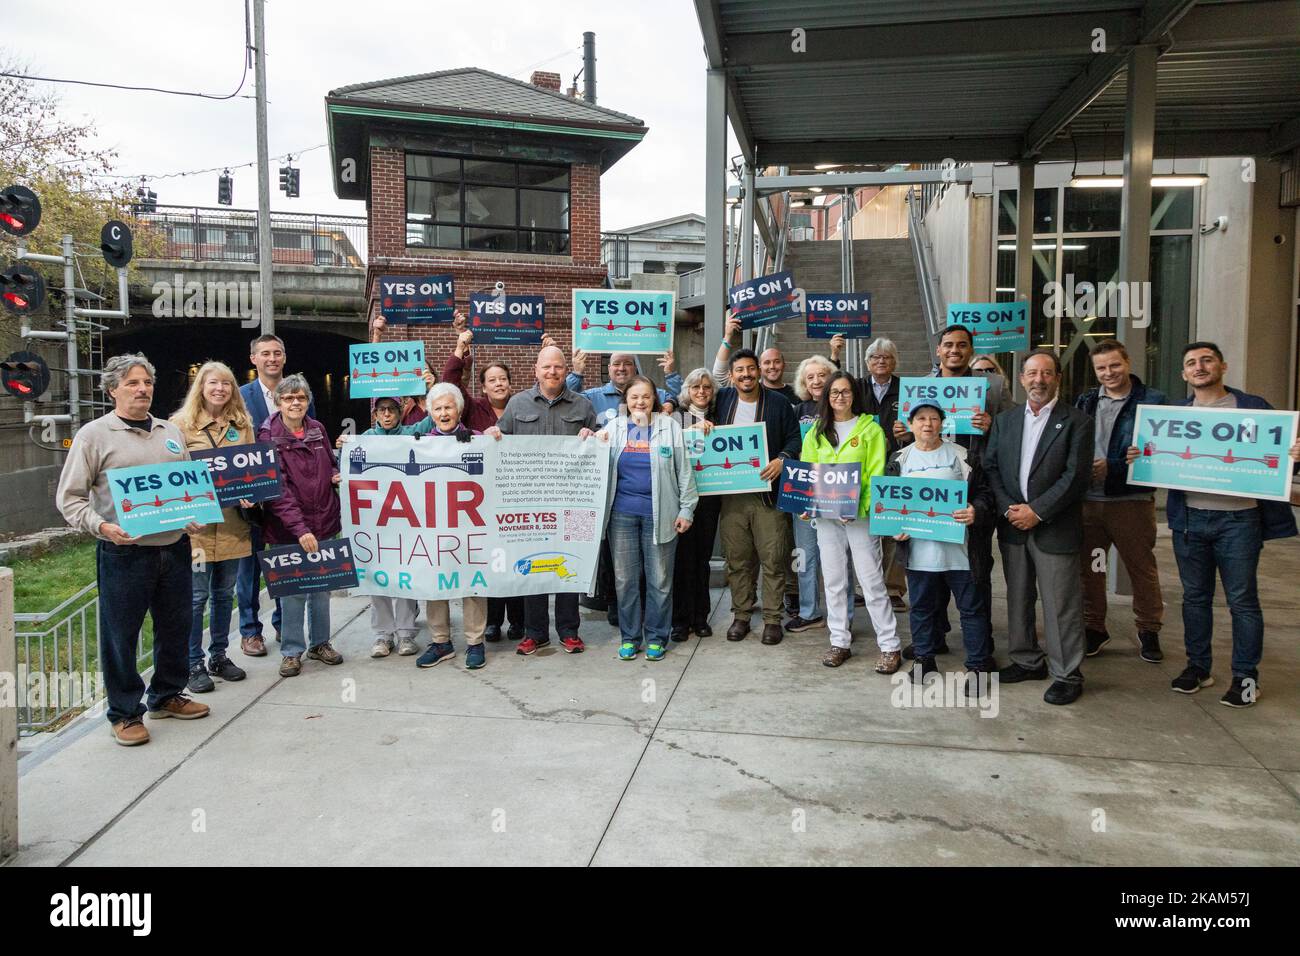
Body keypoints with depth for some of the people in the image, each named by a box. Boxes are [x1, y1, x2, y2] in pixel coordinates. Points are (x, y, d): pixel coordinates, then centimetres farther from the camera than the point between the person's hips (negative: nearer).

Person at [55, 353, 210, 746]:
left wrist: (194, 518, 2)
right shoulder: (94, 434, -2)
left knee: (176, 628, 14)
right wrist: (102, 527, -20)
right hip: (124, 552, -5)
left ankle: (167, 695, 32)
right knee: (121, 635, 3)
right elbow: (69, 497, -4)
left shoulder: (171, 432, 13)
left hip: (175, 547, 5)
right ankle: (125, 713, 17)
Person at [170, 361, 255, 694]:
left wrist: (251, 497, -4)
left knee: (224, 593, 14)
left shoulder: (242, 425, 10)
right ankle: (193, 665, 12)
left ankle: (218, 657, 27)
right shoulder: (182, 425, -3)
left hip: (233, 522, 5)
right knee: (197, 595, 0)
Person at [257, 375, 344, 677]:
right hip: (288, 529, -4)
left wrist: (336, 475, -2)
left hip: (324, 522, 5)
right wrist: (300, 529, -24)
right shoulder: (268, 437, -10)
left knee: (322, 585, 13)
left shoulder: (317, 429, 5)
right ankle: (291, 651, 18)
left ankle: (319, 643, 28)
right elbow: (277, 490, -17)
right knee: (293, 589, 3)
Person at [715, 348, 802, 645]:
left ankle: (772, 619, 11)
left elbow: (794, 438, 2)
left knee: (773, 559, 0)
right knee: (737, 559, 8)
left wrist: (782, 459, -17)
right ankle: (741, 615, 21)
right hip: (732, 495, 2)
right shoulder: (722, 399, 8)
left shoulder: (778, 403, 2)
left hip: (768, 492, -2)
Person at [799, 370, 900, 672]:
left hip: (860, 514, -4)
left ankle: (890, 646, 6)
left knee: (872, 581, -3)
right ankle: (840, 642, 19)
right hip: (826, 515, 4)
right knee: (834, 581, 9)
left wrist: (861, 507, -19)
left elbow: (876, 474, -5)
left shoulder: (870, 429, 0)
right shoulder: (816, 432, 12)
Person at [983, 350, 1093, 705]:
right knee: (1018, 599, 14)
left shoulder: (1076, 422, -4)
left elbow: (1077, 475, -11)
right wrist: (1008, 508, -8)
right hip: (1013, 526, 5)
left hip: (1054, 528, -5)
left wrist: (1037, 511, -15)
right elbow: (991, 466, 6)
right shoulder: (1005, 420, 10)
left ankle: (1067, 674, 12)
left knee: (1061, 605, 1)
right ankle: (1027, 661, 29)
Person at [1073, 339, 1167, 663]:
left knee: (1142, 569, 7)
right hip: (1087, 500, 4)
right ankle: (1094, 628, 25)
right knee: (1088, 568, 11)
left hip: (1131, 500, -4)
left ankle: (1149, 631, 24)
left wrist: (1112, 467, -17)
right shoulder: (1085, 402, 10)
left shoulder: (1152, 401, -4)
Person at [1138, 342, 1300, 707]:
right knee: (1195, 597, 13)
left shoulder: (1253, 407, 0)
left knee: (1242, 600, 4)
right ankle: (1198, 666, 26)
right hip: (1189, 519, 3)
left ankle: (1246, 676, 16)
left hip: (1238, 519, -3)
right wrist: (1138, 456, -6)